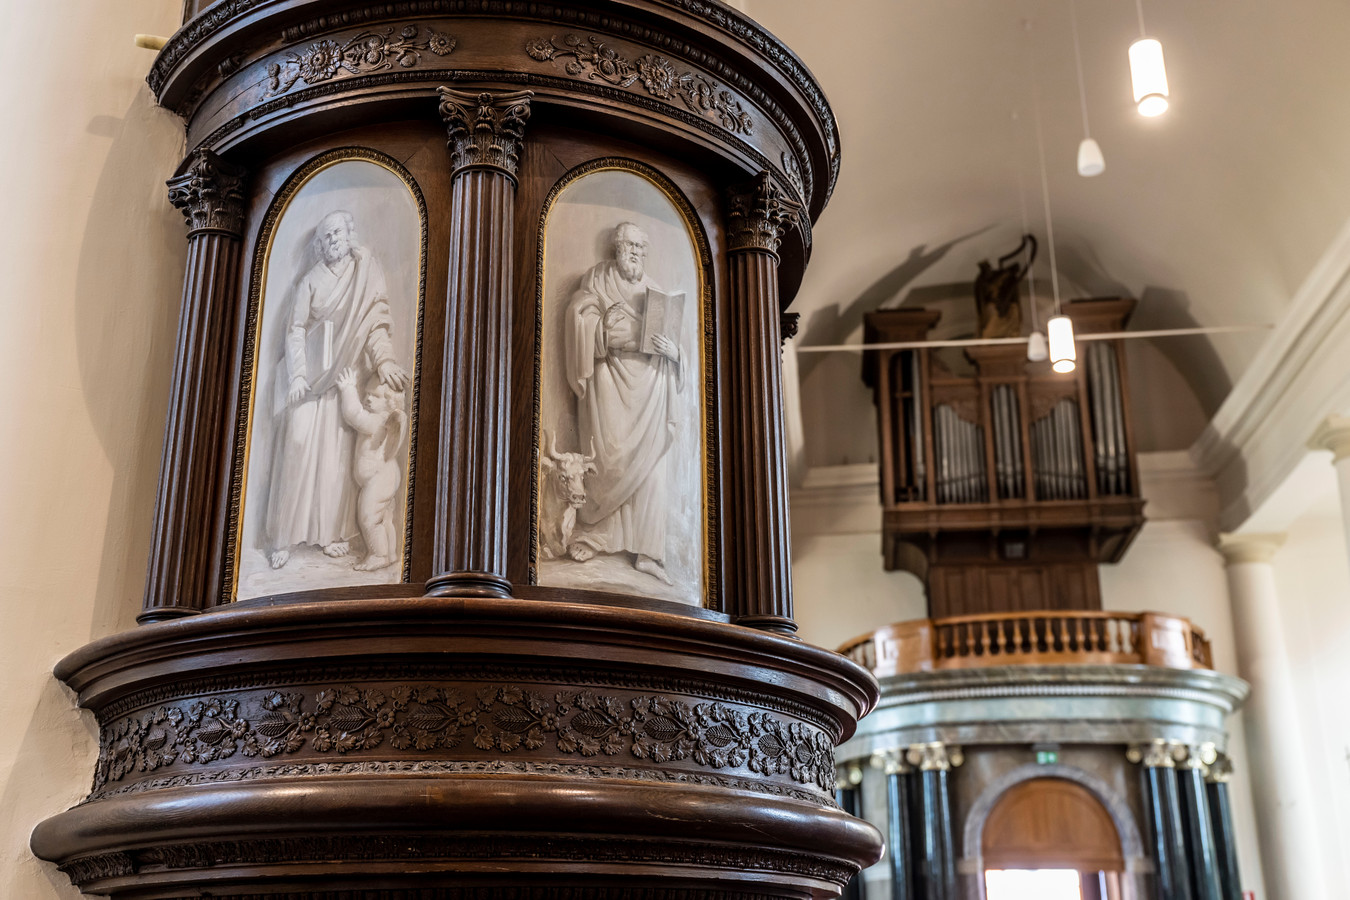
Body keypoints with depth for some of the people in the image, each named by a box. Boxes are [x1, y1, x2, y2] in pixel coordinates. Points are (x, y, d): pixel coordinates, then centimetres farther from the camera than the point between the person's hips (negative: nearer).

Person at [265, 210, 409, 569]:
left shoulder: (366, 274, 6)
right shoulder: (311, 281, 5)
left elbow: (377, 319, -4)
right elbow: (296, 329, 0)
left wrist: (384, 360, -21)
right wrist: (297, 375, -14)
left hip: (345, 378, 1)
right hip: (309, 376, -1)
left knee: (338, 453, 1)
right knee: (299, 447, -8)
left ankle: (333, 531, 8)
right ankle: (284, 537, -4)